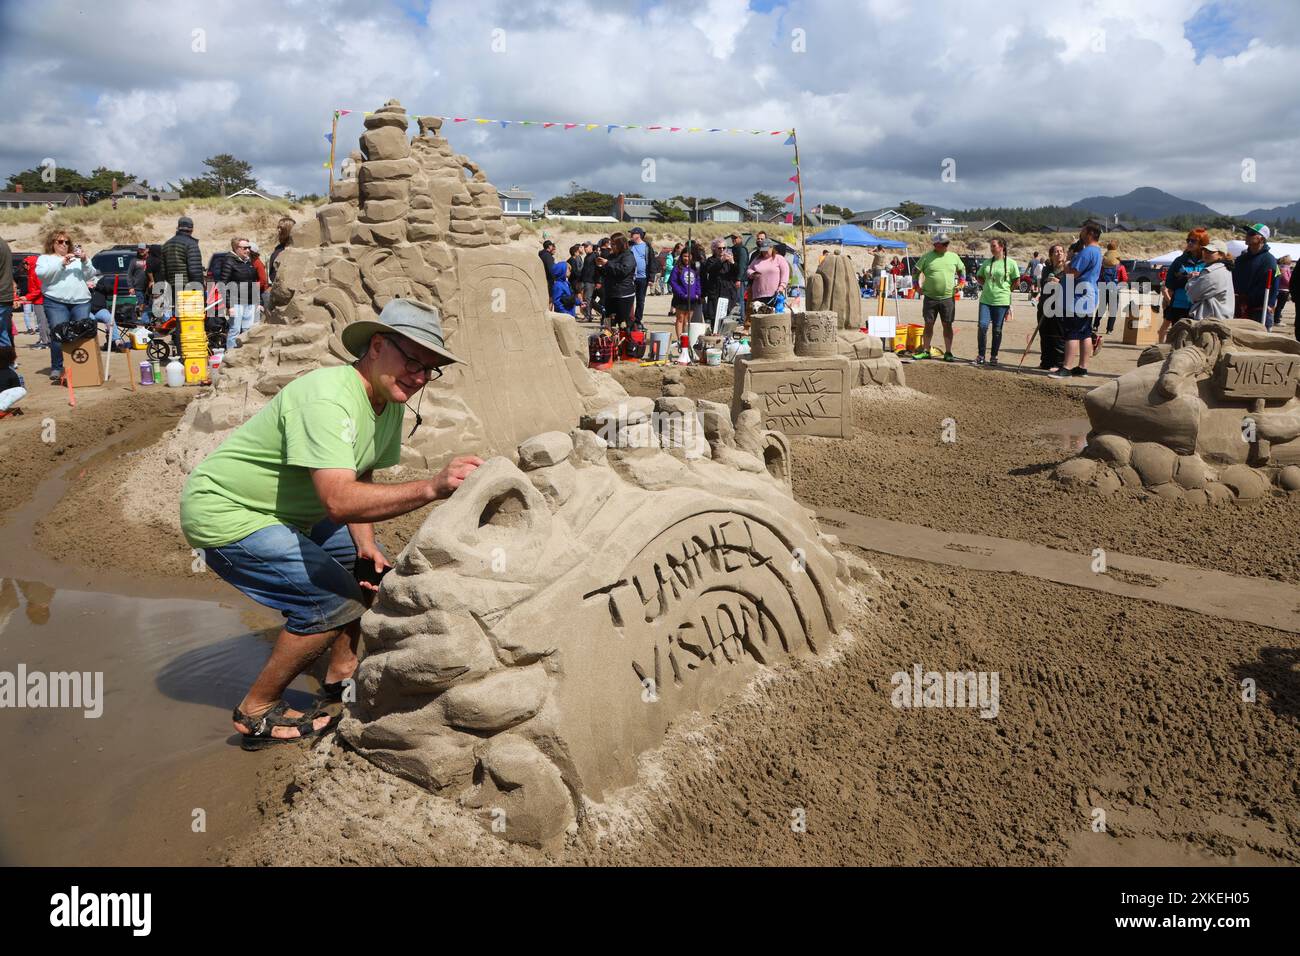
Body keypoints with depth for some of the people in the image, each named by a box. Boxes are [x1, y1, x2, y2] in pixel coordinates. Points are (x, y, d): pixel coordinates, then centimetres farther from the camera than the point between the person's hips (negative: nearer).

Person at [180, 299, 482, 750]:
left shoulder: (390, 403, -1)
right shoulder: (328, 399, -31)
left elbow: (359, 478, 9)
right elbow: (339, 500, -43)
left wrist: (365, 545, -6)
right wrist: (432, 488, -48)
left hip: (280, 512, 10)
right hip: (223, 513, -10)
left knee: (371, 568, 11)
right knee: (336, 600, -16)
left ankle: (341, 676, 25)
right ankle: (257, 714, 1)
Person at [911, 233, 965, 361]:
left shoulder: (954, 257, 7)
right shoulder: (927, 257, 0)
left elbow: (962, 269, 22)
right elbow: (915, 271, 9)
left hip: (948, 297, 1)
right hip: (930, 297, -1)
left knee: (947, 325, 2)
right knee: (928, 324, 5)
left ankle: (948, 352, 7)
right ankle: (926, 351, 14)